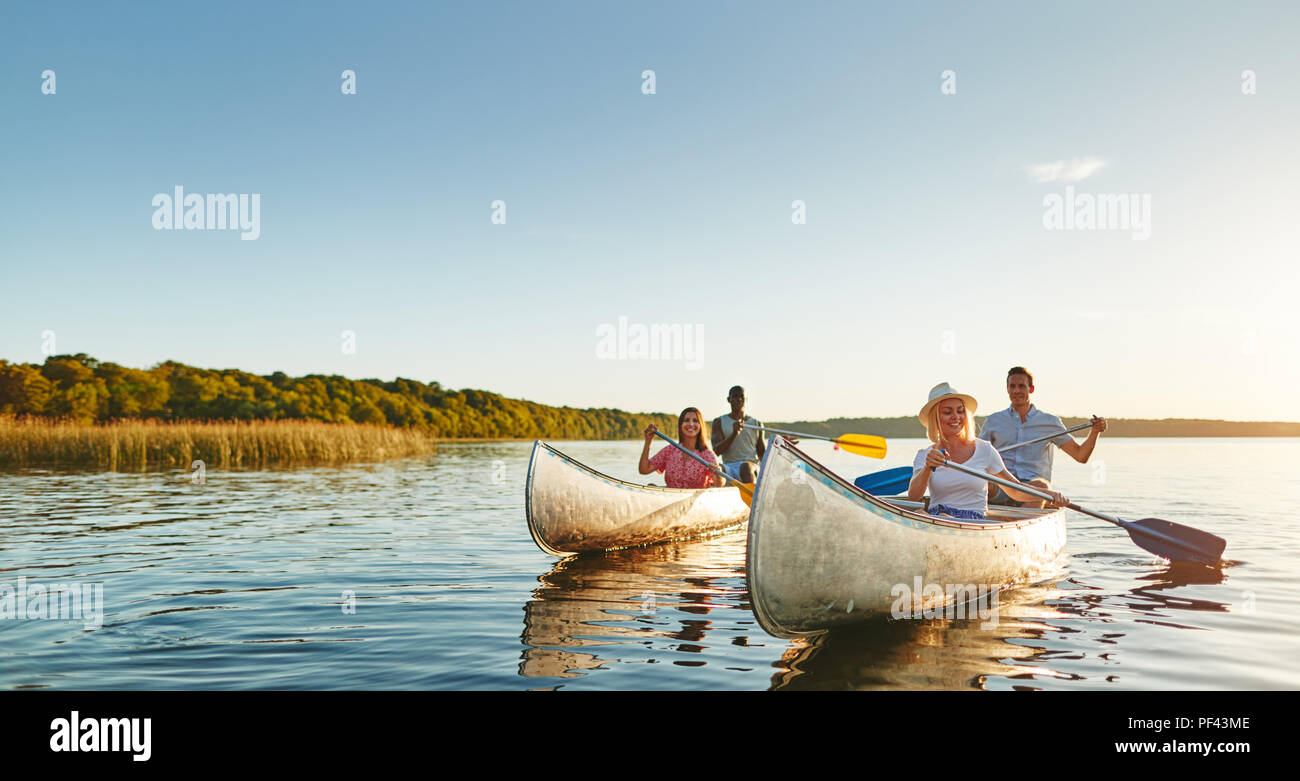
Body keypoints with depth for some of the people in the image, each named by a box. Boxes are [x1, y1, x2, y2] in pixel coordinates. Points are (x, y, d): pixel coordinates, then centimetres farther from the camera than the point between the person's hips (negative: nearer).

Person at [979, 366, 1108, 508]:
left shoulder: (1049, 422, 15)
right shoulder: (993, 421, 16)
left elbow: (1081, 456, 15)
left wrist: (1095, 431, -1)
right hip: (1000, 487, 0)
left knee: (1040, 486, -38)